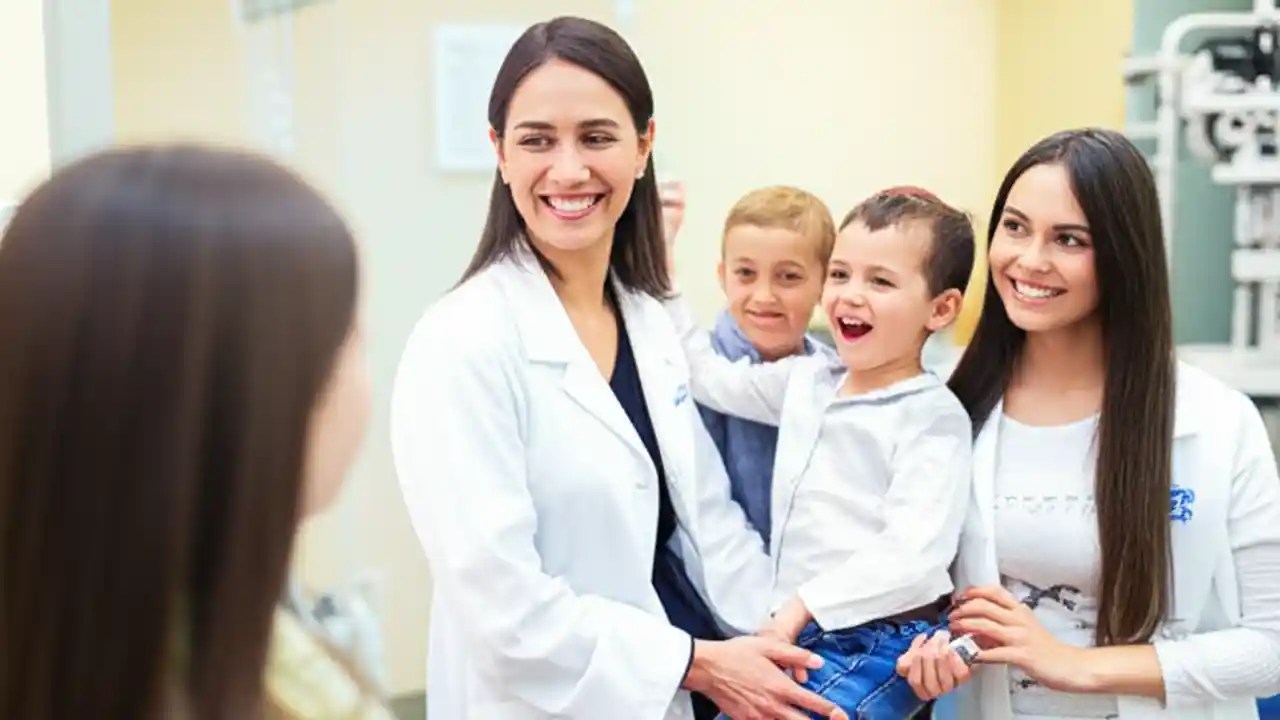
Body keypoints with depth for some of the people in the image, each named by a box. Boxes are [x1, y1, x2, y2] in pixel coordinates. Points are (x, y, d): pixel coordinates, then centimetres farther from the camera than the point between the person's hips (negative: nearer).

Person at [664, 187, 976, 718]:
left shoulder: (932, 416, -11)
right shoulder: (805, 381, 10)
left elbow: (911, 553, -21)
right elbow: (707, 376, 20)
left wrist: (801, 606, -25)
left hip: (878, 645, -7)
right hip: (798, 632, 7)